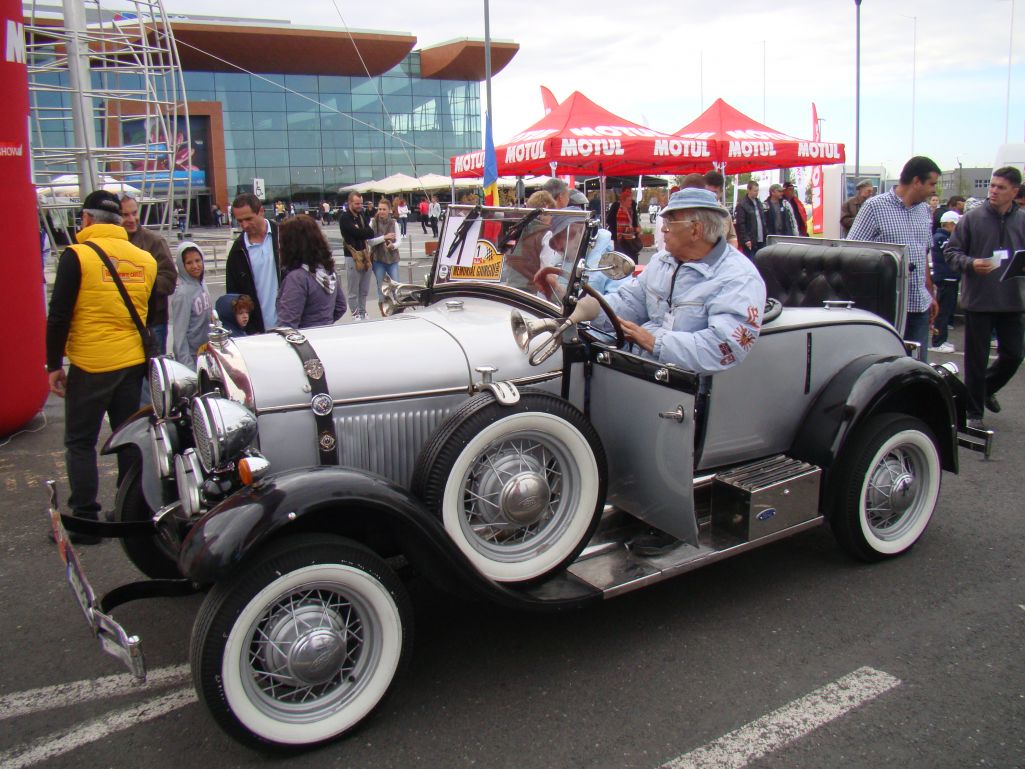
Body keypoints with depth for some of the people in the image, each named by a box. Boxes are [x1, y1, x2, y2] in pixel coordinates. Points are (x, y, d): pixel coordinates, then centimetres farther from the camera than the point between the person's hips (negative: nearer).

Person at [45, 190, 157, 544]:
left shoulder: (77, 256, -9)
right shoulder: (145, 259, 5)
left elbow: (59, 315, -8)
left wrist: (54, 364, -1)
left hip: (90, 365, -5)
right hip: (133, 363, 5)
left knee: (80, 442, 6)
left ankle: (84, 520, 7)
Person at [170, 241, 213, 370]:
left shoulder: (202, 285, 4)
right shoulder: (183, 293, -17)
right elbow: (180, 332, -18)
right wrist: (187, 365, -20)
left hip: (207, 352, 7)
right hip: (191, 356, -7)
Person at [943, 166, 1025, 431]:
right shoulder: (972, 218, -3)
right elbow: (951, 251, -1)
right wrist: (971, 263, -19)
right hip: (978, 299, -3)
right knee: (976, 359, 5)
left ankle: (987, 389, 38)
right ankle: (974, 412, 18)